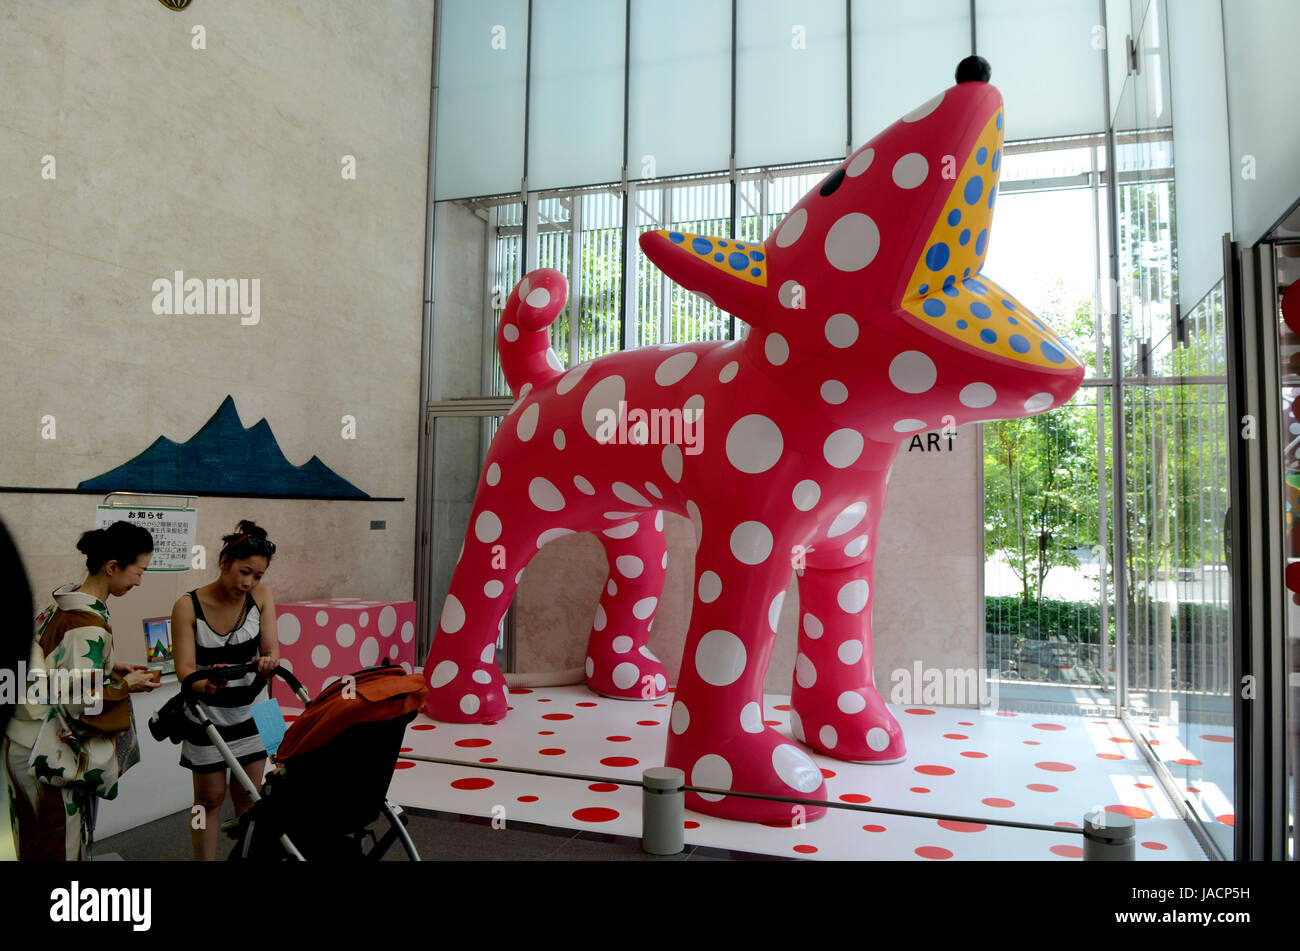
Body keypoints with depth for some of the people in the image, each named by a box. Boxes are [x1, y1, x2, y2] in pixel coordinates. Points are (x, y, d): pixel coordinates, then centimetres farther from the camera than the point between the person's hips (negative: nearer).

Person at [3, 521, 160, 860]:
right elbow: (80, 702, -25)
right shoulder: (89, 626, -25)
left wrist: (109, 669, 7)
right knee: (60, 845, 6)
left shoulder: (67, 602, 4)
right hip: (49, 755, -9)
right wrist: (126, 685, -11)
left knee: (38, 840, 21)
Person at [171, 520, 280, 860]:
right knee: (210, 798, 8)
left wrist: (268, 662, -37)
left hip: (249, 713, 2)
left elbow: (271, 649, -13)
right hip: (207, 716, -2)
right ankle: (205, 859, 24)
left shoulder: (262, 595, -9)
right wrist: (205, 685, -42)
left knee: (249, 795, 10)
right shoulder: (188, 606, -17)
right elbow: (185, 668, -21)